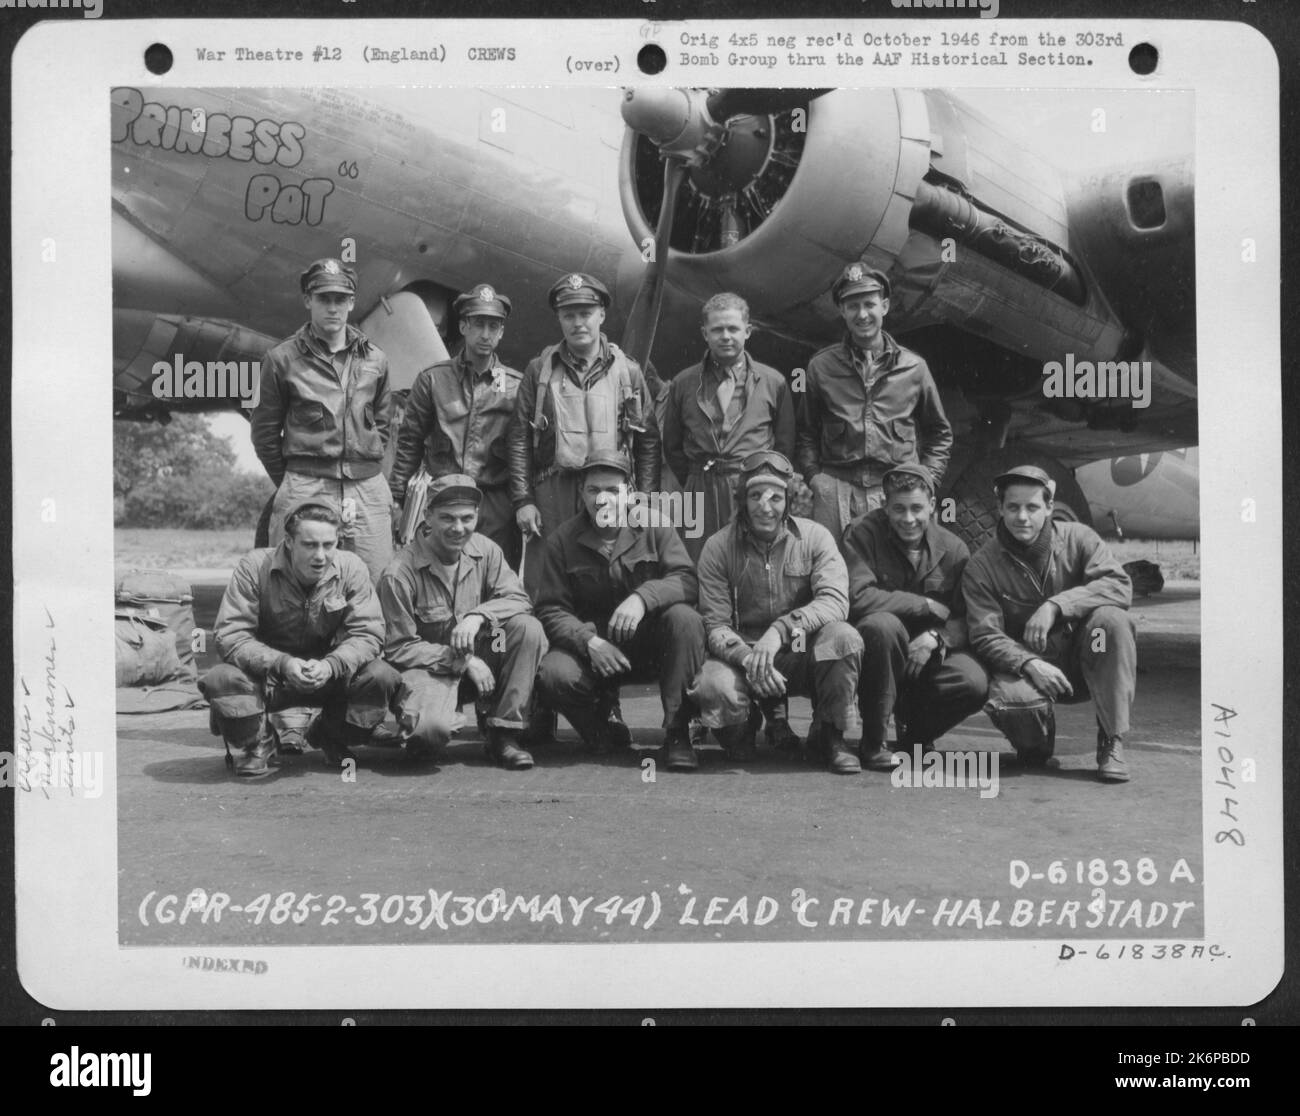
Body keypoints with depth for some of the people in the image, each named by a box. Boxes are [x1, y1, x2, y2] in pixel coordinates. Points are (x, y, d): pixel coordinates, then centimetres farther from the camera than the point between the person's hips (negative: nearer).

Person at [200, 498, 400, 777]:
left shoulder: (351, 568, -13)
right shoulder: (254, 568, -18)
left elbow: (368, 634, -16)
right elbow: (230, 635, -22)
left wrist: (331, 665, -37)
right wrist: (282, 663, -38)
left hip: (330, 673, 2)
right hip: (268, 675, -2)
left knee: (382, 677, -24)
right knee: (222, 679, -32)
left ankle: (330, 738, 8)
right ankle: (255, 746, 2)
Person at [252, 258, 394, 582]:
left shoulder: (375, 360, 12)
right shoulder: (282, 359, 3)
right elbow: (264, 432, 8)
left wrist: (365, 471, 12)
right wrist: (292, 483, 9)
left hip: (368, 491, 3)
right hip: (305, 489, -3)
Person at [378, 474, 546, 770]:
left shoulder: (485, 550, -1)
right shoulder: (400, 574, -16)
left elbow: (518, 599, -5)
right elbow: (399, 648, -13)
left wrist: (478, 615, -26)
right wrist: (461, 661, -22)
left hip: (480, 659, 5)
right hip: (429, 667, -5)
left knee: (527, 627, -22)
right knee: (431, 728, -37)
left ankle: (504, 736, -14)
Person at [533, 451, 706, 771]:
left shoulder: (654, 527, -2)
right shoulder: (563, 540, -1)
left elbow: (687, 581, -14)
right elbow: (551, 610, -5)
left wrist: (643, 597, -34)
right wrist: (589, 642, -24)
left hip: (650, 642, 0)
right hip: (590, 645, 0)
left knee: (685, 619, -31)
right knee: (553, 674, -31)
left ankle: (676, 733, -22)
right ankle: (601, 728, 4)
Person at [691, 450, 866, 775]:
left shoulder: (814, 537, -3)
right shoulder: (718, 547, -4)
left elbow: (835, 601, -17)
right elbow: (715, 624, -9)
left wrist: (780, 630, -33)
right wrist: (748, 658, -30)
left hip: (803, 653, 1)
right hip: (741, 653, 0)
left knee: (844, 637, -31)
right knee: (714, 688, -34)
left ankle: (836, 737, -8)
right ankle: (741, 734, 6)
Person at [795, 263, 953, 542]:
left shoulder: (914, 367, 9)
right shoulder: (821, 366, 9)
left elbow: (939, 433, 19)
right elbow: (805, 432, 18)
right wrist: (813, 476, 4)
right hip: (836, 489, 0)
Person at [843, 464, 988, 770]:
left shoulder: (952, 549, 1)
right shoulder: (863, 534, -11)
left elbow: (969, 619, -3)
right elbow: (858, 598, -26)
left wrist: (936, 637, -25)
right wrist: (929, 606, -19)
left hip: (929, 655, 3)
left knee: (975, 684, -25)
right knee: (883, 625, -37)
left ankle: (916, 732, 10)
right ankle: (873, 742, -20)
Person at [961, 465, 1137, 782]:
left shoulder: (1077, 539, -4)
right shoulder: (981, 566, -6)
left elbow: (1120, 586, -18)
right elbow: (985, 637, -13)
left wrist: (1056, 605, -31)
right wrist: (1030, 664, -32)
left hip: (1083, 661, 1)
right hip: (1025, 665, -1)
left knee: (1111, 618, -30)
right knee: (1006, 697, -35)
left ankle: (1111, 743, -20)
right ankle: (1035, 746, 6)